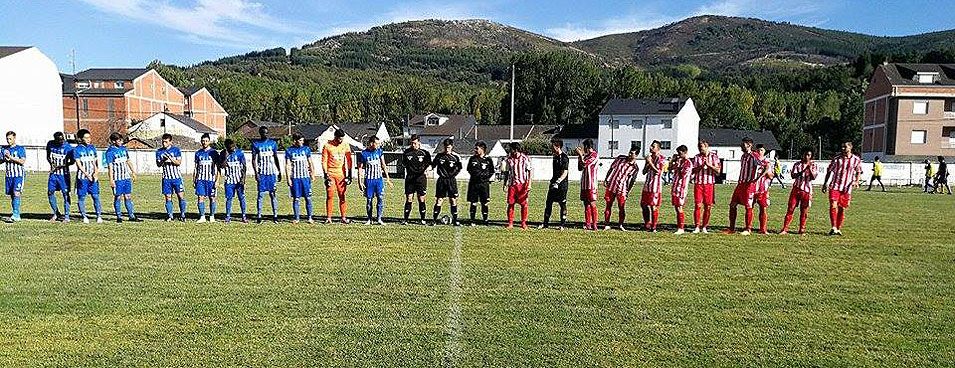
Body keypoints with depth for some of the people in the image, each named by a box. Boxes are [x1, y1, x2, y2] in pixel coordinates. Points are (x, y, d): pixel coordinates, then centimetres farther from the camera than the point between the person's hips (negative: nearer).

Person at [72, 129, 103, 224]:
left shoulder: (92, 147, 10)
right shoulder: (77, 149, -3)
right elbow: (79, 164, -8)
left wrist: (96, 172, -5)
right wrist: (87, 175, -18)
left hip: (93, 177, 3)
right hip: (82, 177, -3)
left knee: (96, 196, 0)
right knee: (81, 197, 4)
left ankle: (99, 216, 3)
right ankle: (84, 217, 12)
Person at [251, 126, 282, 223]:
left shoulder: (273, 143, 7)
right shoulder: (255, 144, 2)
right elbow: (254, 160, 0)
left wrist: (279, 172, 9)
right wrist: (256, 173, -10)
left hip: (272, 173, 2)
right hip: (261, 173, -1)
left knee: (273, 194, 3)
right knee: (261, 194, 0)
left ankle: (275, 216, 6)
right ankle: (259, 216, 6)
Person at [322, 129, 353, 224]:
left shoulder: (346, 145, 3)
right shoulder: (327, 146, -4)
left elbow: (349, 160, 8)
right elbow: (324, 161, -2)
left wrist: (349, 174, 3)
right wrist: (326, 175, -9)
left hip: (341, 173, 2)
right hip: (330, 174, -2)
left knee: (342, 196, 2)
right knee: (329, 196, -2)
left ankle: (344, 217, 7)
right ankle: (328, 217, 3)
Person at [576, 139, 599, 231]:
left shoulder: (594, 155, -8)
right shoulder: (586, 156, 17)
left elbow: (584, 164, -20)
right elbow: (580, 168, 16)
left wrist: (580, 154, -11)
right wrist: (579, 155, 11)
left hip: (591, 184, -8)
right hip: (584, 183, 8)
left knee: (592, 204, -7)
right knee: (586, 204, 9)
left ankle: (594, 225, -4)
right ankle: (587, 224, 14)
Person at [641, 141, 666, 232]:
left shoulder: (662, 158, -6)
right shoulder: (649, 157, 14)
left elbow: (659, 172, -17)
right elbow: (644, 172, 12)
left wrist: (650, 162, -17)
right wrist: (648, 163, -4)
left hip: (656, 184, -7)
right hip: (647, 184, 7)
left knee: (654, 206, -4)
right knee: (643, 204, 8)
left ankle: (653, 227, 3)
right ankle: (647, 224, 22)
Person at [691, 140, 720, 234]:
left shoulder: (714, 156, 7)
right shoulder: (697, 157, 8)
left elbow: (718, 171, -1)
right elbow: (693, 170, 2)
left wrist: (709, 165, -12)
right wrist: (701, 166, -12)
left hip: (709, 184, 0)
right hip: (698, 183, 0)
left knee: (708, 206, 2)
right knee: (698, 205, -4)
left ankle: (704, 227, 11)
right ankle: (697, 227, 1)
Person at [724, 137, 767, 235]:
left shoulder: (754, 156, -10)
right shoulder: (743, 156, 15)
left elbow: (767, 166, -15)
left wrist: (759, 177, -21)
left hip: (749, 184, -8)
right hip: (740, 183, 8)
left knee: (748, 207, -3)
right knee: (732, 205, 6)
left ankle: (748, 229, 7)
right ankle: (732, 228, 13)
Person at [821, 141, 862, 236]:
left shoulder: (856, 160, 3)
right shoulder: (837, 159, 1)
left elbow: (858, 172, 16)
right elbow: (829, 171, 8)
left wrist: (856, 181, -2)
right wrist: (825, 184, 6)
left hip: (847, 188, 1)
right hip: (835, 186, -1)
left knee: (842, 209, 6)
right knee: (833, 206, -15)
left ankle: (838, 229, 18)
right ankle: (834, 228, -12)